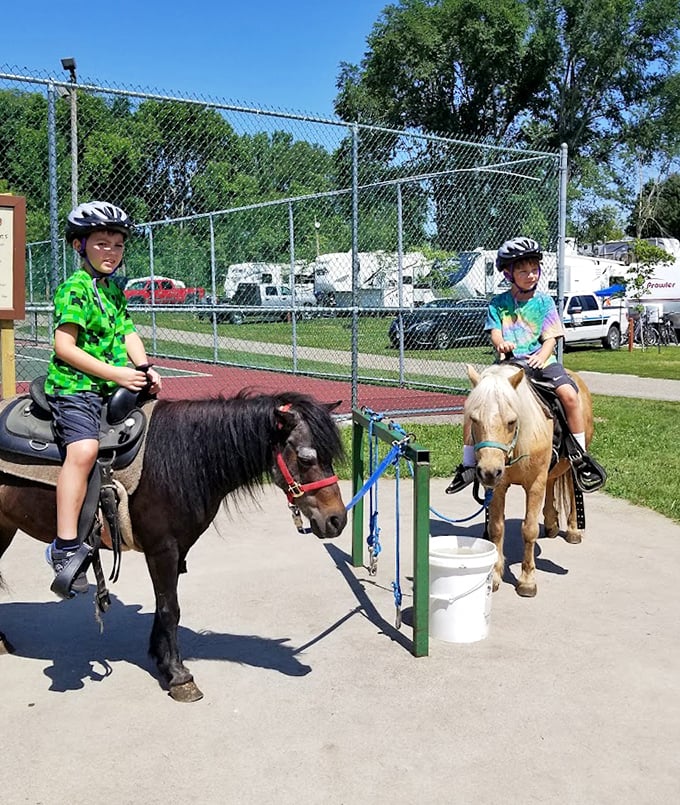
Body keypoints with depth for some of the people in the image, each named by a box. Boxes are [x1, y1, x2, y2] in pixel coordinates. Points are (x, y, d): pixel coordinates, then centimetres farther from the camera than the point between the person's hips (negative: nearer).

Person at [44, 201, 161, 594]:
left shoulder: (115, 287, 16)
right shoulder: (75, 288, -9)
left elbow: (127, 332, 13)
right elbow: (64, 346, -15)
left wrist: (145, 368, -6)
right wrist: (115, 373, -19)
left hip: (116, 385, 9)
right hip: (74, 385, -9)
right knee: (84, 448, -29)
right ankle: (65, 546, -28)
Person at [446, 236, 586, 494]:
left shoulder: (544, 301, 7)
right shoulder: (498, 303, 9)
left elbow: (551, 338, 2)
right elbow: (495, 331, 1)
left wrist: (542, 356, -18)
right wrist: (501, 343, -23)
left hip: (541, 362, -1)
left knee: (568, 393, -27)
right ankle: (468, 464, 0)